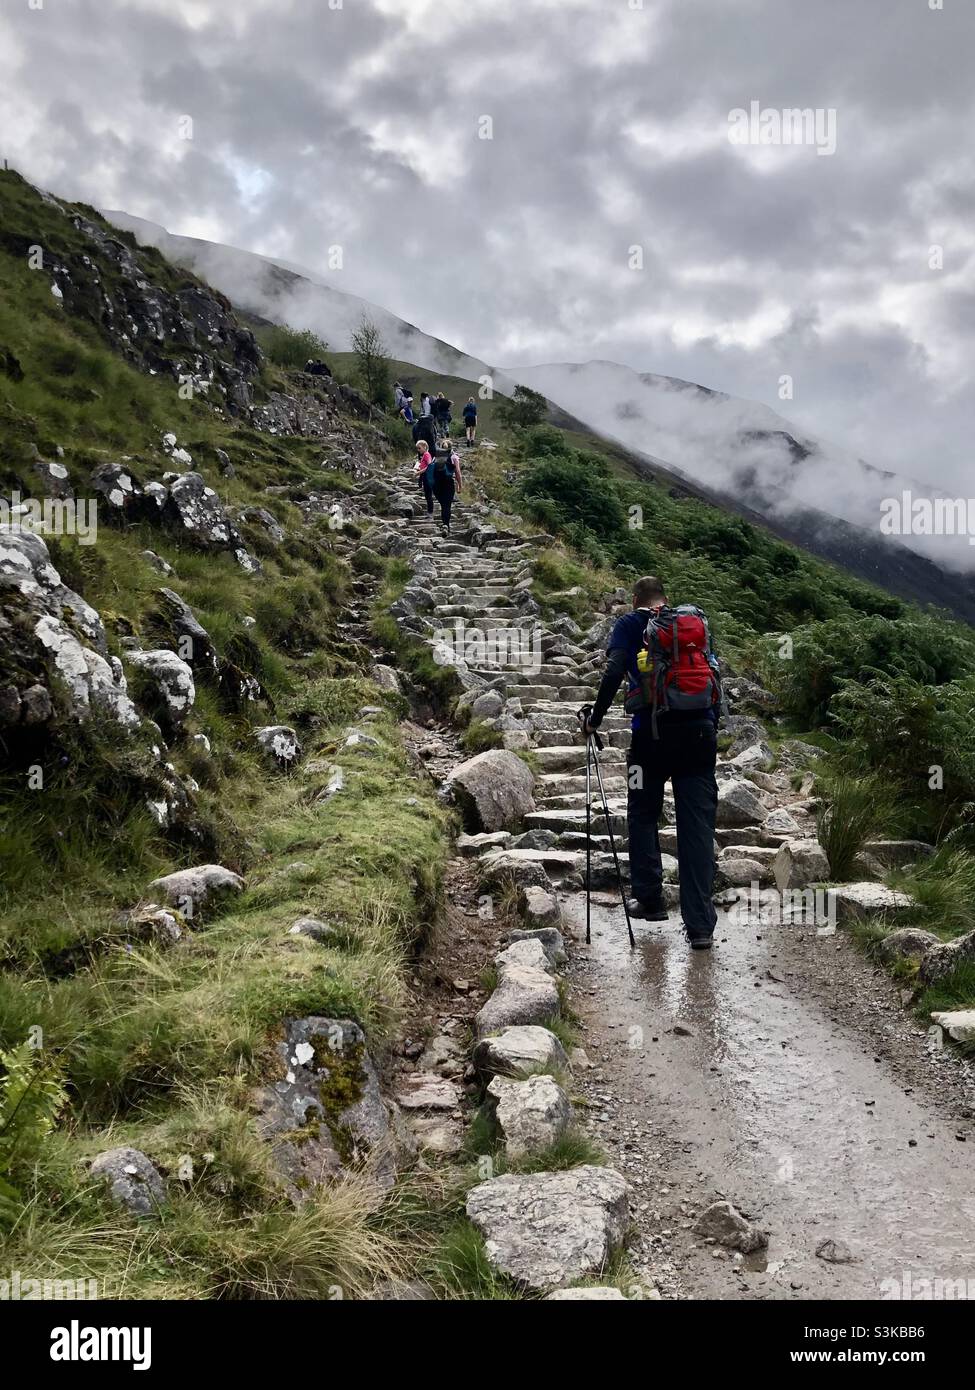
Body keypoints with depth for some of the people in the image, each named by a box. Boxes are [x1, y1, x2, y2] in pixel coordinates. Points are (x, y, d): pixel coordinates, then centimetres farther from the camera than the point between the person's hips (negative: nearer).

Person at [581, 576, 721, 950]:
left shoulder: (630, 626, 6)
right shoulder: (695, 620, 17)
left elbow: (614, 674, -8)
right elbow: (713, 672, 15)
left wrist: (594, 719, 1)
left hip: (653, 731, -2)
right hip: (700, 732, 3)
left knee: (642, 817, 17)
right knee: (698, 825, 2)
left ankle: (649, 901, 20)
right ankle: (700, 925, 0)